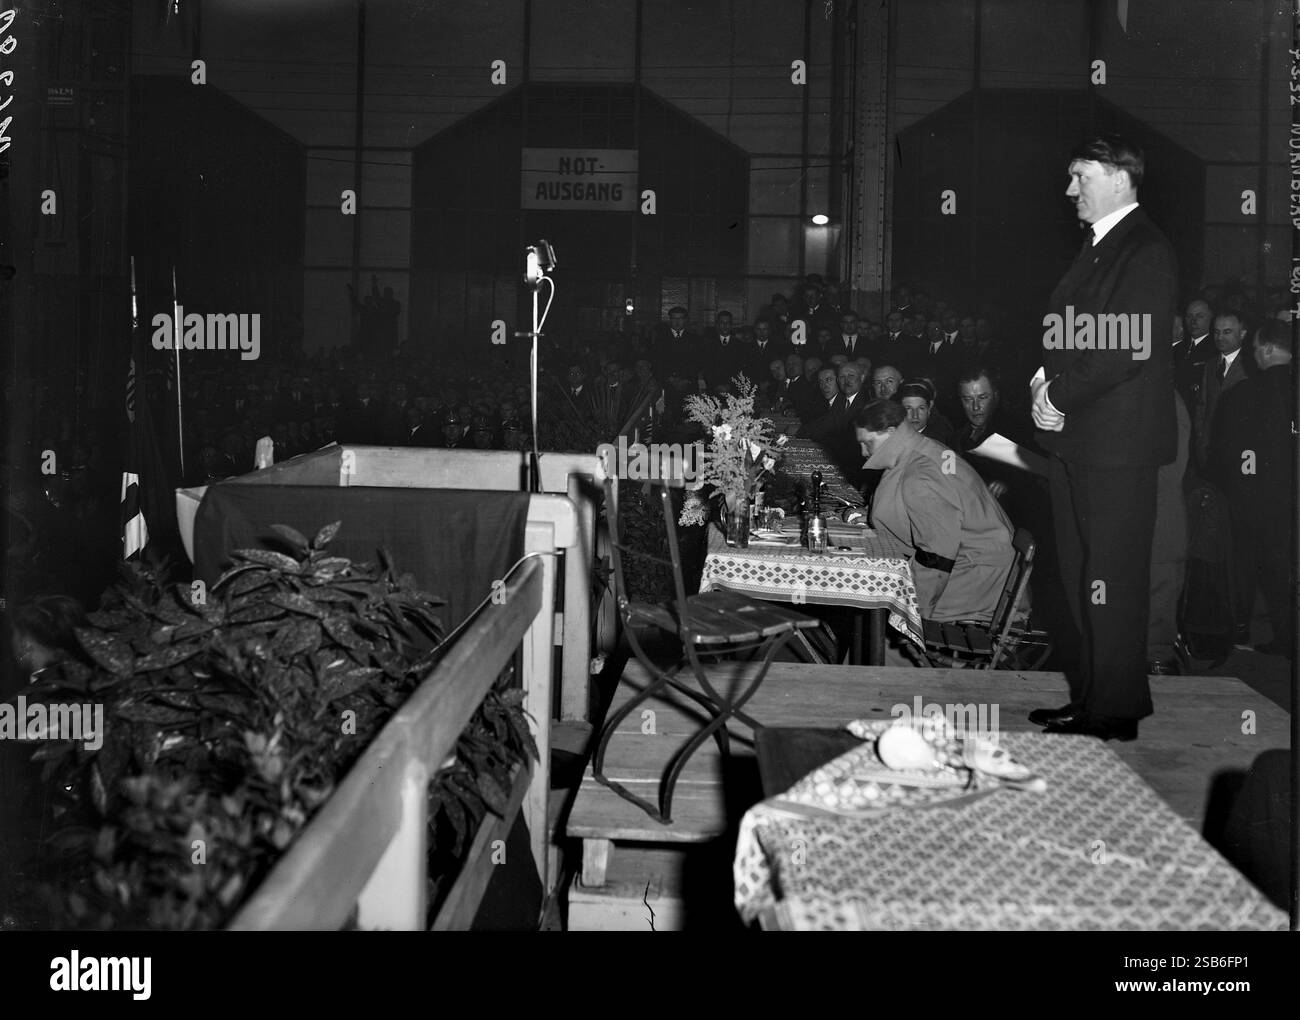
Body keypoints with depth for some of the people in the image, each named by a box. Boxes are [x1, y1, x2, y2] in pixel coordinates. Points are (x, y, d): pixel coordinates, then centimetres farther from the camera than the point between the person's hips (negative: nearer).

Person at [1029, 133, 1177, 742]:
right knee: (1082, 581, 13)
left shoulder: (1146, 253, -11)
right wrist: (1047, 384, 3)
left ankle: (1113, 714, 2)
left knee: (1112, 584, -5)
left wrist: (1062, 396, -13)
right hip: (1075, 440, 9)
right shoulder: (1096, 248, 19)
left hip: (1117, 444, -9)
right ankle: (1089, 698, 21)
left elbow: (1129, 350, -19)